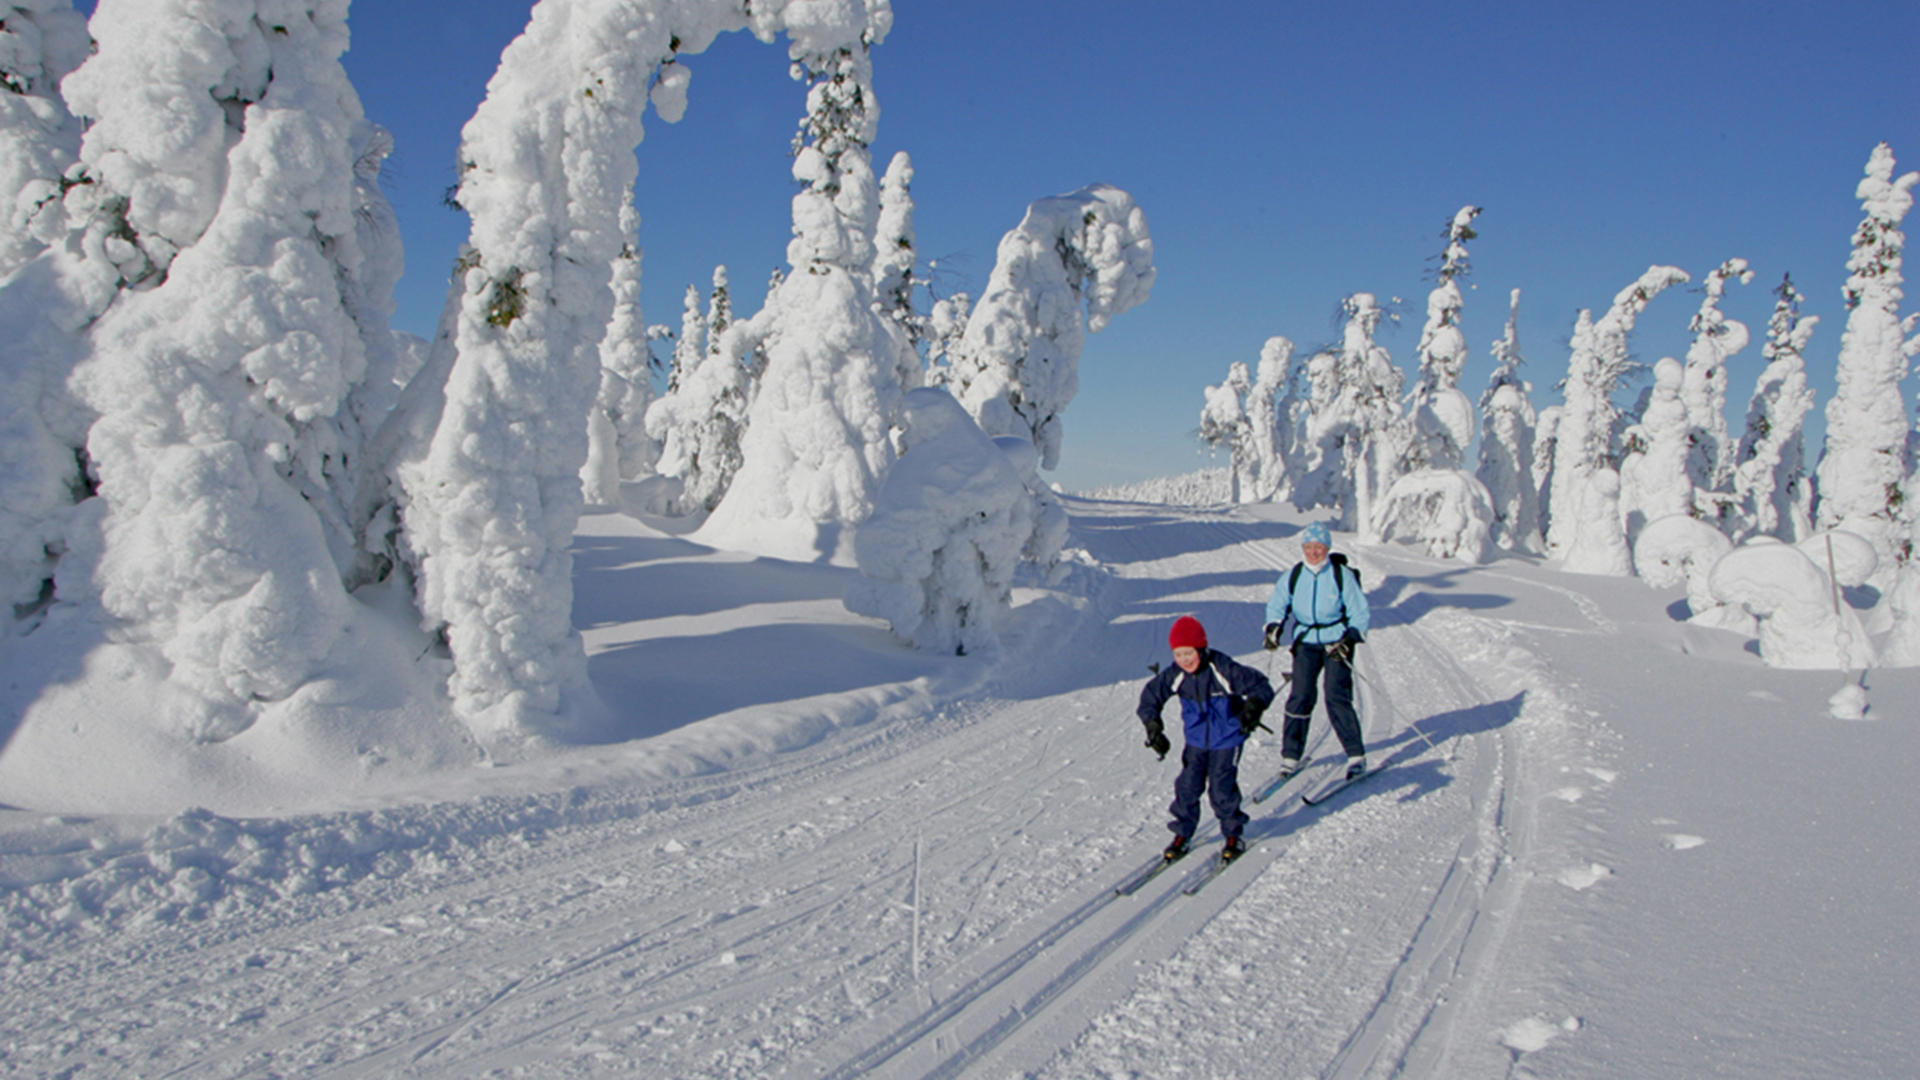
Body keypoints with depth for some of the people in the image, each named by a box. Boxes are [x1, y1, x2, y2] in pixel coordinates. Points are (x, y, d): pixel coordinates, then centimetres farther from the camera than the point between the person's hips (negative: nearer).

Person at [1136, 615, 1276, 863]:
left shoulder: (1225, 670, -24)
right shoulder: (1175, 676, -13)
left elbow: (1261, 686, -18)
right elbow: (1150, 695, -2)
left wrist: (1253, 706, -37)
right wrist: (1153, 727, -11)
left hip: (1227, 740, -4)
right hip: (1196, 741, 4)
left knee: (1222, 788, -5)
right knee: (1188, 786, 2)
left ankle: (1233, 836, 17)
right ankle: (1182, 835, 19)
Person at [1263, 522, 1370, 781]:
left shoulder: (1342, 575, -7)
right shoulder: (1292, 576, 0)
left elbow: (1359, 613, -3)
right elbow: (1276, 605, 13)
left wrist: (1349, 639, -17)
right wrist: (1274, 628, -6)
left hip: (1337, 640, -2)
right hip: (1306, 641, 2)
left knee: (1337, 697, -12)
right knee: (1300, 696, -6)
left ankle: (1356, 755, -1)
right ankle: (1290, 755, 5)